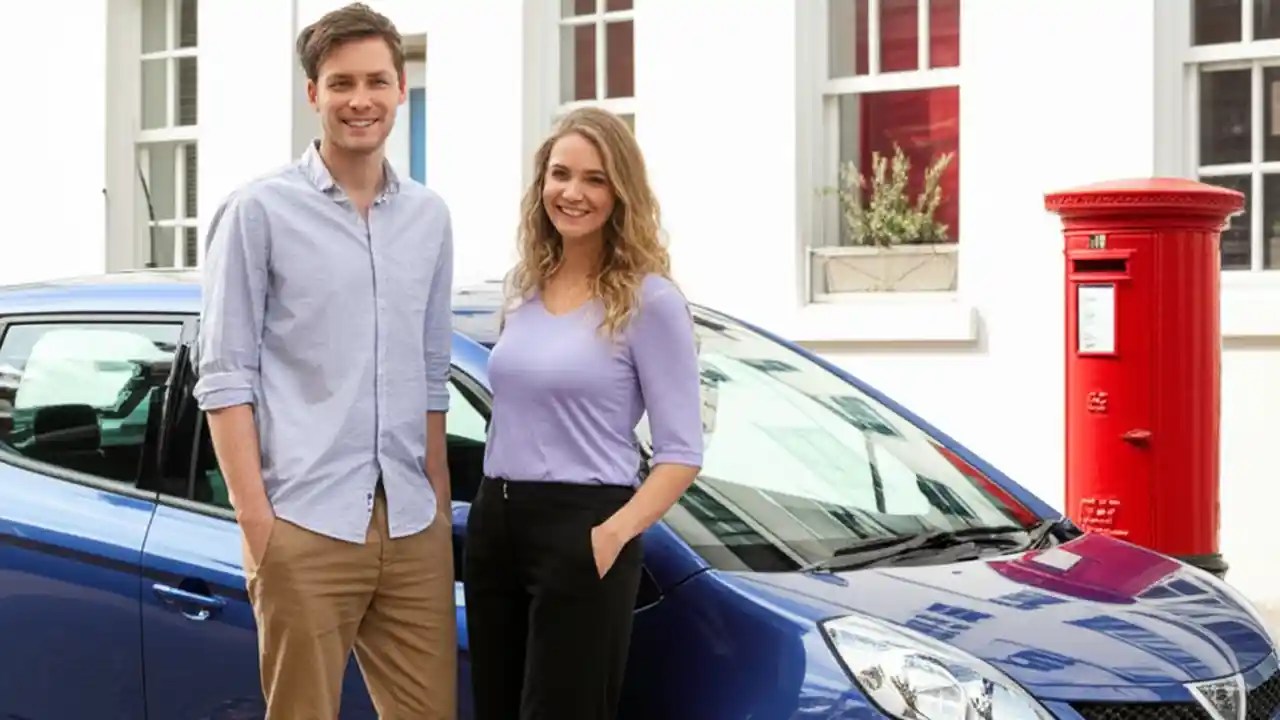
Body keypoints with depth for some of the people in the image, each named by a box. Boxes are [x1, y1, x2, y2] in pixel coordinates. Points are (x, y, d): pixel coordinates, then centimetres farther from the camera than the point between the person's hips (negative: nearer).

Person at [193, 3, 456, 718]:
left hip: (413, 525, 5)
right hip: (306, 523, -4)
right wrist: (256, 521, -12)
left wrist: (441, 503, 13)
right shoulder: (261, 210, -3)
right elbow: (226, 376, -5)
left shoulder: (430, 216, 12)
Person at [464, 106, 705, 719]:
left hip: (579, 529, -6)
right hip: (493, 522, 7)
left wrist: (614, 534, -24)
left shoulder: (648, 300, -10)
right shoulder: (520, 286, 10)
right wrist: (493, 507, 10)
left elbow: (681, 452, -12)